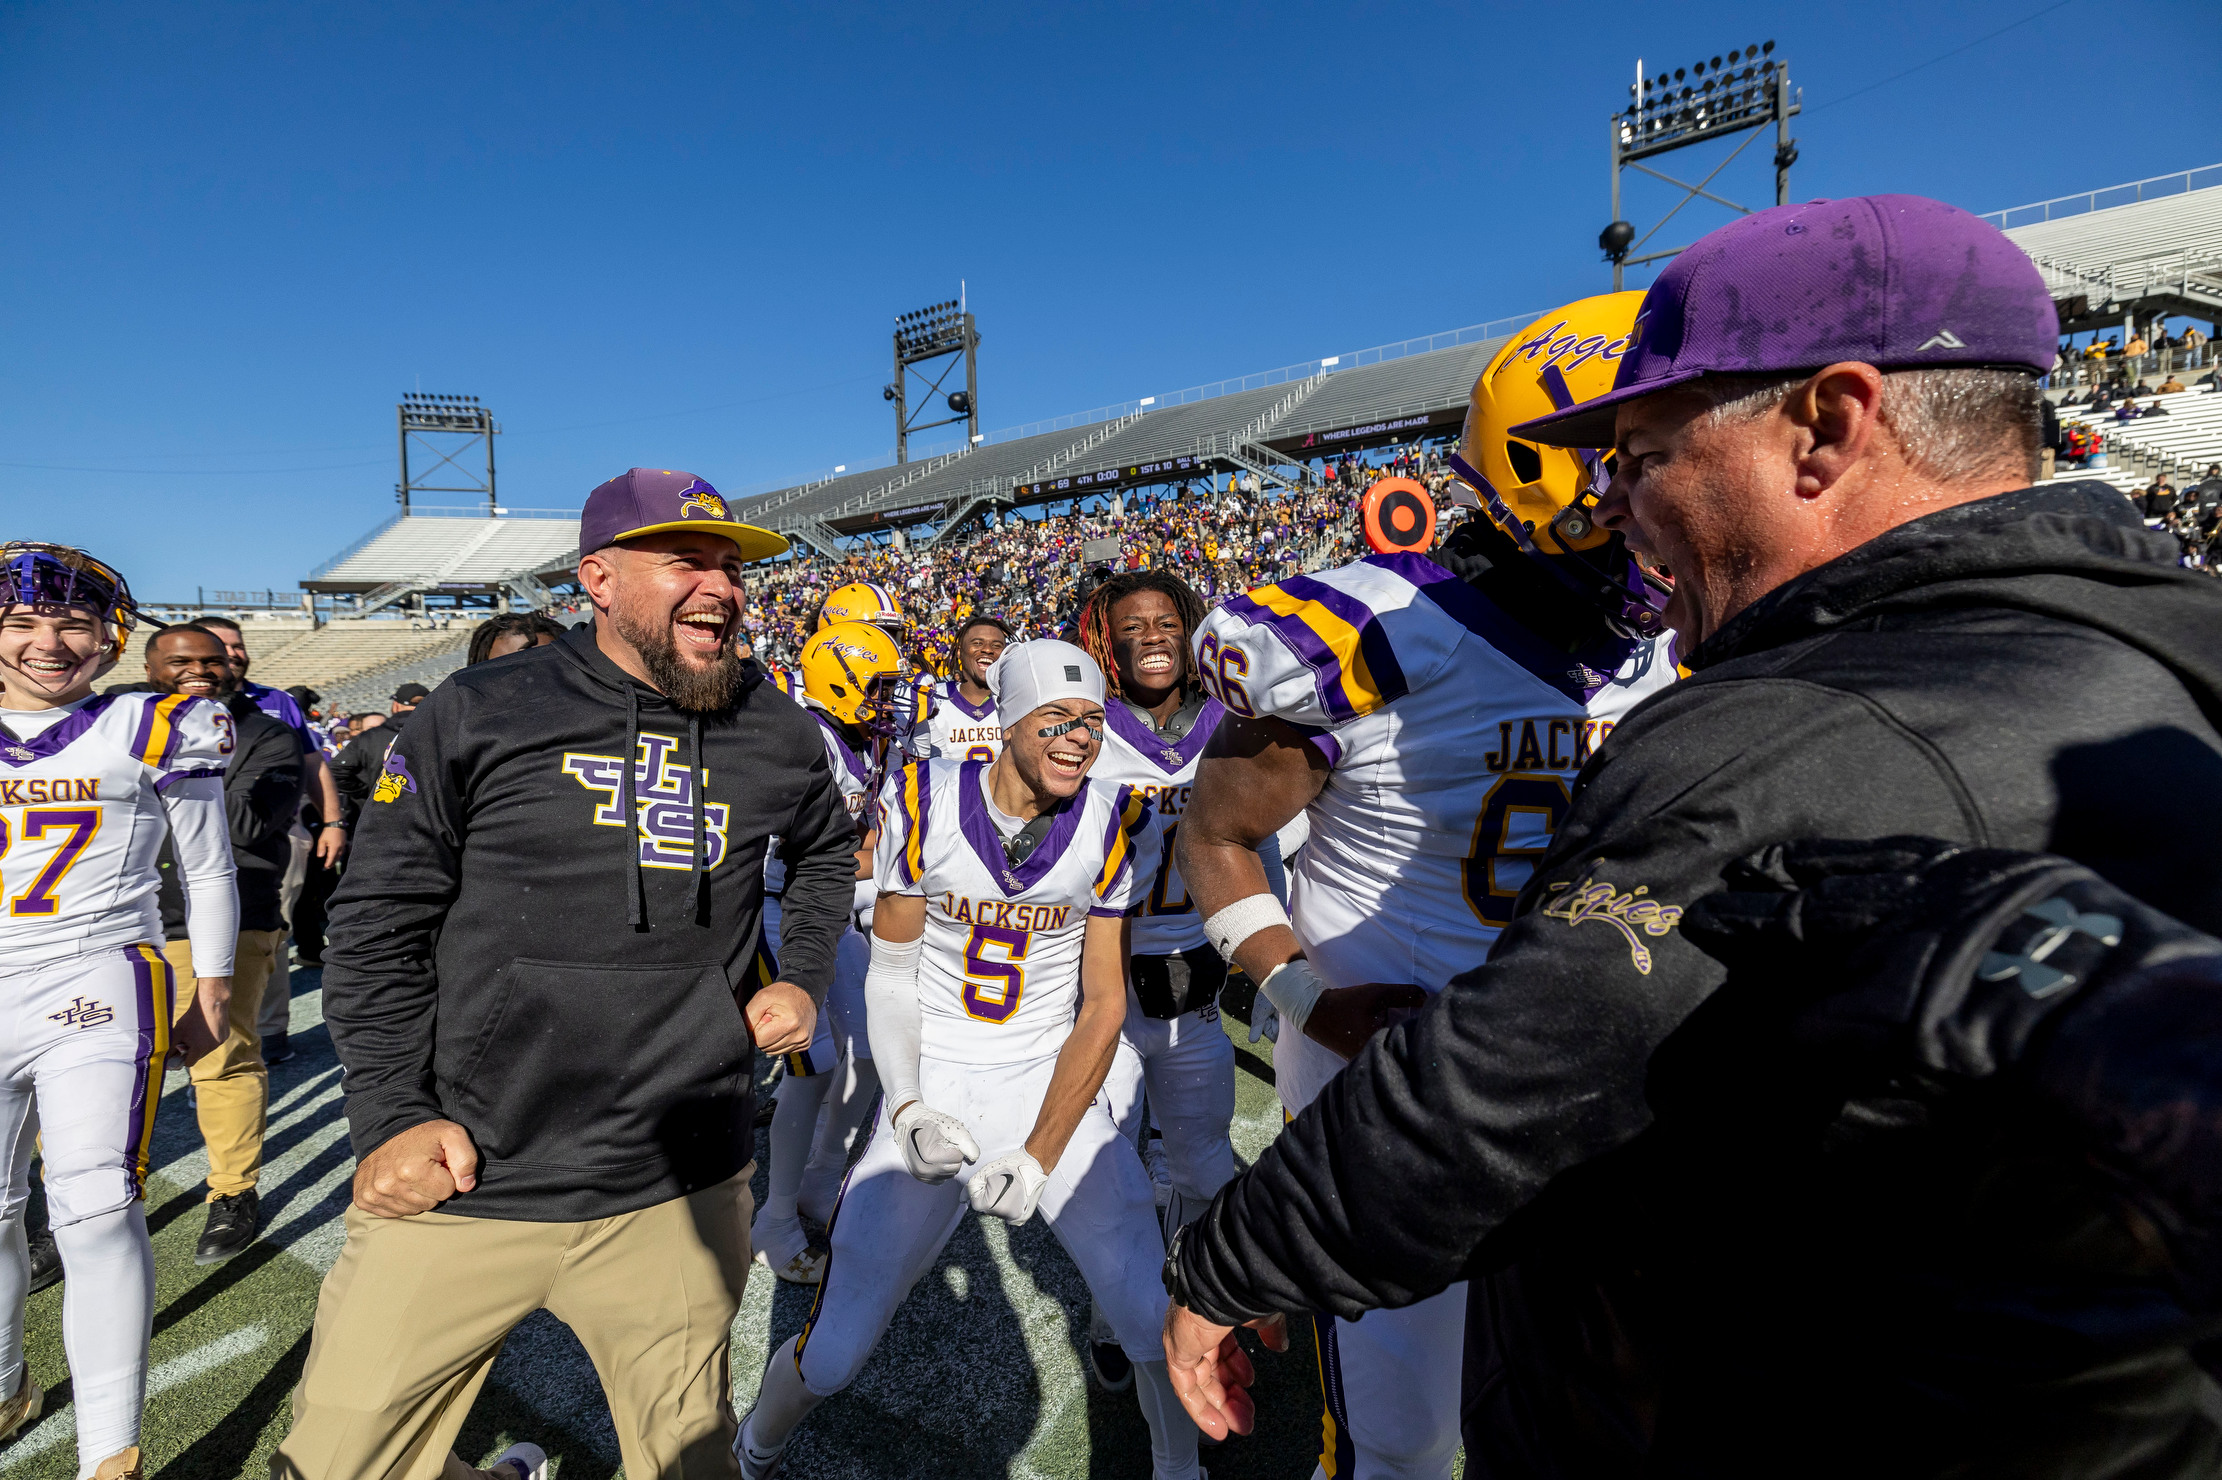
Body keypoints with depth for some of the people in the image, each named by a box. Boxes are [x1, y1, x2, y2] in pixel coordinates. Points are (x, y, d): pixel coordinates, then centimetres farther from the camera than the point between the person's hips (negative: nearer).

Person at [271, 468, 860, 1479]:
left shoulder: (776, 736, 2)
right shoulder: (478, 716, -5)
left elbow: (828, 846, 22)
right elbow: (378, 924, 0)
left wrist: (803, 975, 9)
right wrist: (393, 1116, -6)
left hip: (677, 1201, 2)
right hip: (462, 1184, -1)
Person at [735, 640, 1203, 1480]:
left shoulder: (1115, 827, -9)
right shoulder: (924, 805, -11)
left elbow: (1103, 1006, -7)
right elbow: (891, 975, -1)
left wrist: (1038, 1157, -13)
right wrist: (907, 1110, -12)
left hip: (1052, 1090, 1)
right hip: (932, 1094, 0)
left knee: (1159, 1322, -7)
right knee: (832, 1354, 2)